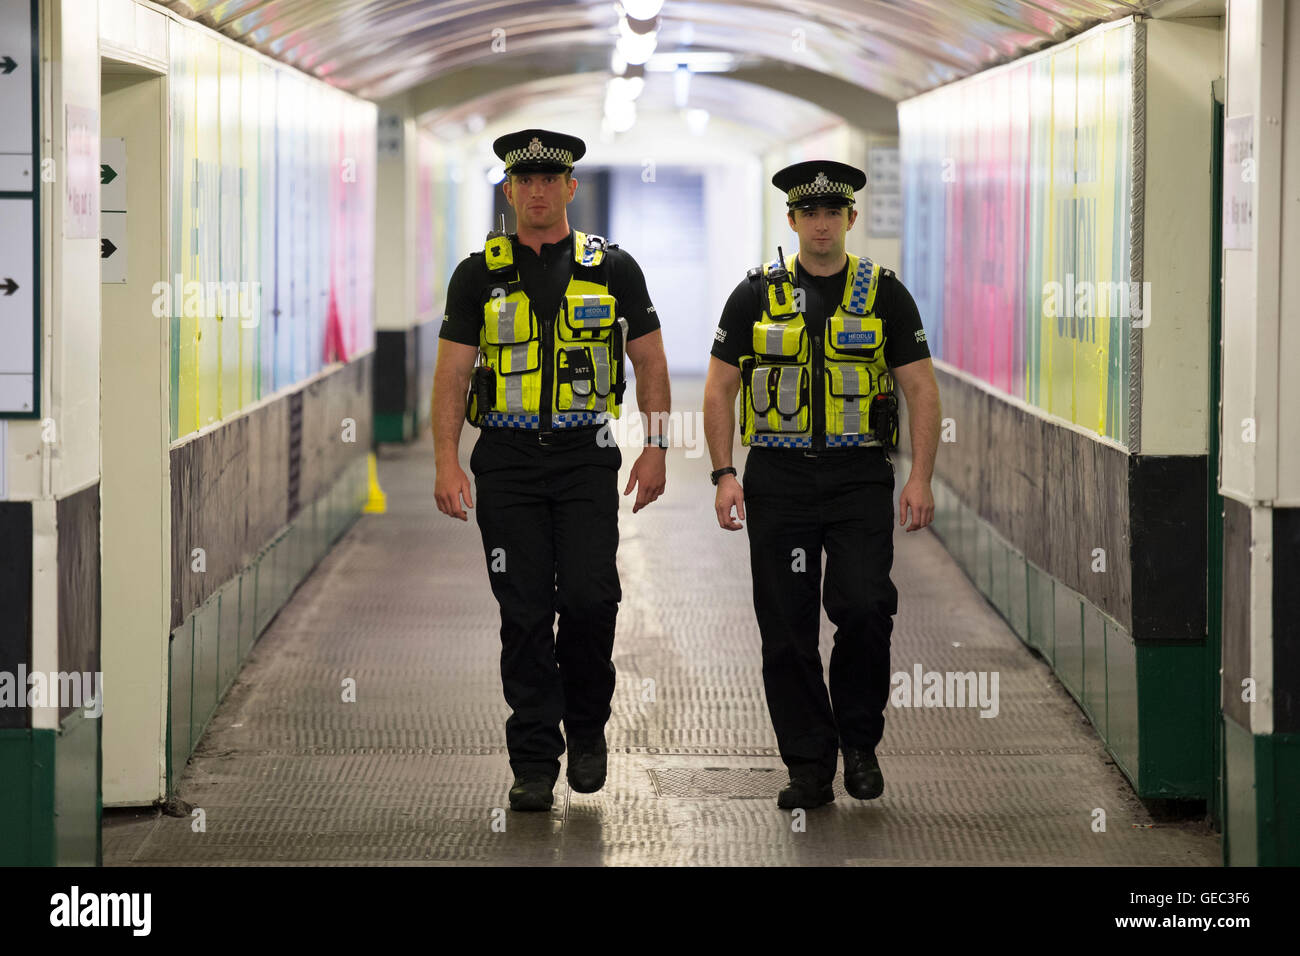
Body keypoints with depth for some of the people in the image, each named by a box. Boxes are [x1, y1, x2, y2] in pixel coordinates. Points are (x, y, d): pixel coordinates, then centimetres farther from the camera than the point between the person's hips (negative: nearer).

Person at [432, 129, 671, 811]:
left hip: (586, 456, 0)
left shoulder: (612, 269, 5)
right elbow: (453, 372, 3)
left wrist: (655, 449, 1)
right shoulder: (479, 275, 5)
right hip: (508, 460, 1)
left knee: (589, 599, -10)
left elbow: (649, 362, 9)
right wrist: (446, 461, -7)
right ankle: (534, 765, 6)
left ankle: (586, 729, 15)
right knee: (524, 613, -1)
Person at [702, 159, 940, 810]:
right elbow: (720, 389, 7)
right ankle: (809, 769, 9)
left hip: (860, 478, -1)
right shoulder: (757, 295, 6)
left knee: (864, 608, -15)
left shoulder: (884, 294, 4)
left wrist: (921, 478, -5)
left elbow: (921, 389, 4)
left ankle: (860, 741, 6)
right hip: (779, 481, 1)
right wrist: (724, 474, -3)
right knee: (787, 628, 0)